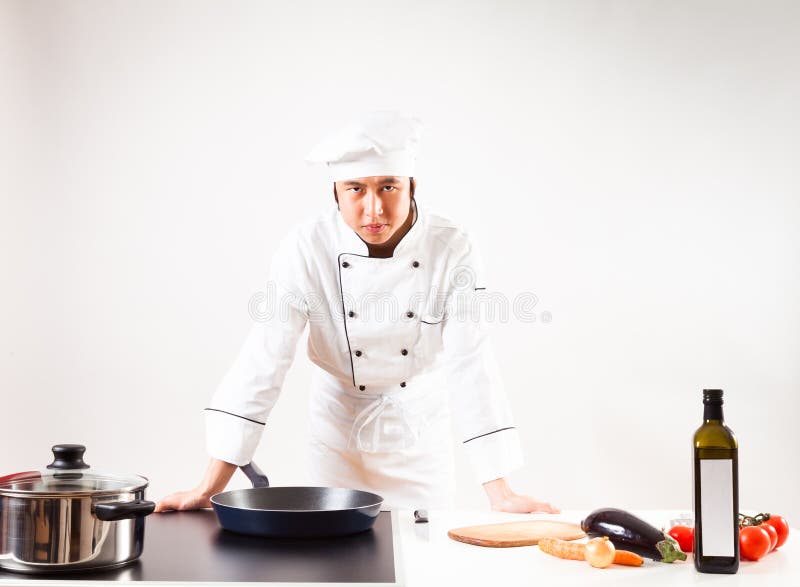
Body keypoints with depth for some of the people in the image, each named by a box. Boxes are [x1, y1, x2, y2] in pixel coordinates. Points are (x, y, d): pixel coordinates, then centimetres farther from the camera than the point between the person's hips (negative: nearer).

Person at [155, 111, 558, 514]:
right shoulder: (306, 249, -21)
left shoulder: (452, 250, -20)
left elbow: (469, 366, -20)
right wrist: (211, 487, -24)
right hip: (338, 438, 0)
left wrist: (499, 492, -25)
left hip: (420, 438, 1)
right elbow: (263, 363, -22)